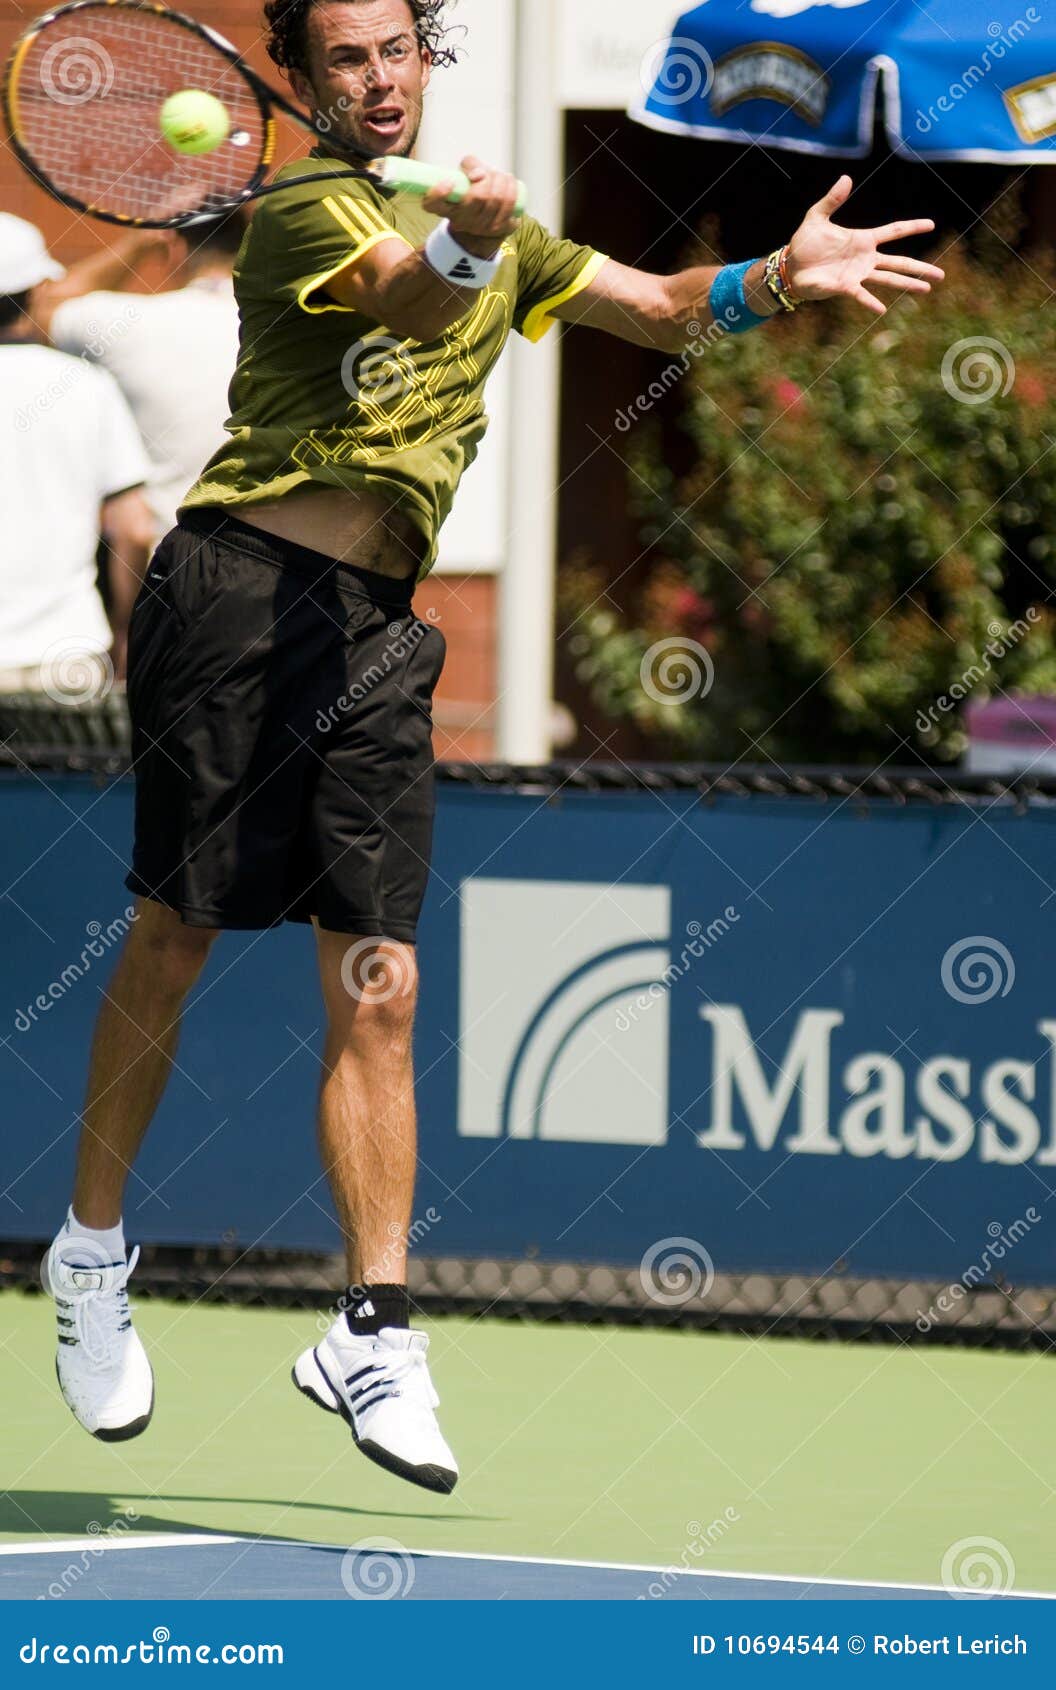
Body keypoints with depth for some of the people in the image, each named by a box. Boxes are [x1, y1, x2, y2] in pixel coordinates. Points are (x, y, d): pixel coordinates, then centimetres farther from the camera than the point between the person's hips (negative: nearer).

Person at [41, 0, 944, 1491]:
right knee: (175, 938, 0)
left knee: (377, 991, -2)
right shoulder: (302, 212, -4)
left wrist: (775, 279, 3)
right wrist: (464, 245, -46)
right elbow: (411, 302, -24)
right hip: (244, 585, -6)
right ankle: (92, 1253, 18)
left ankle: (375, 1332, -4)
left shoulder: (487, 222, 21)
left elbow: (656, 305, 22)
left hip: (377, 636, 6)